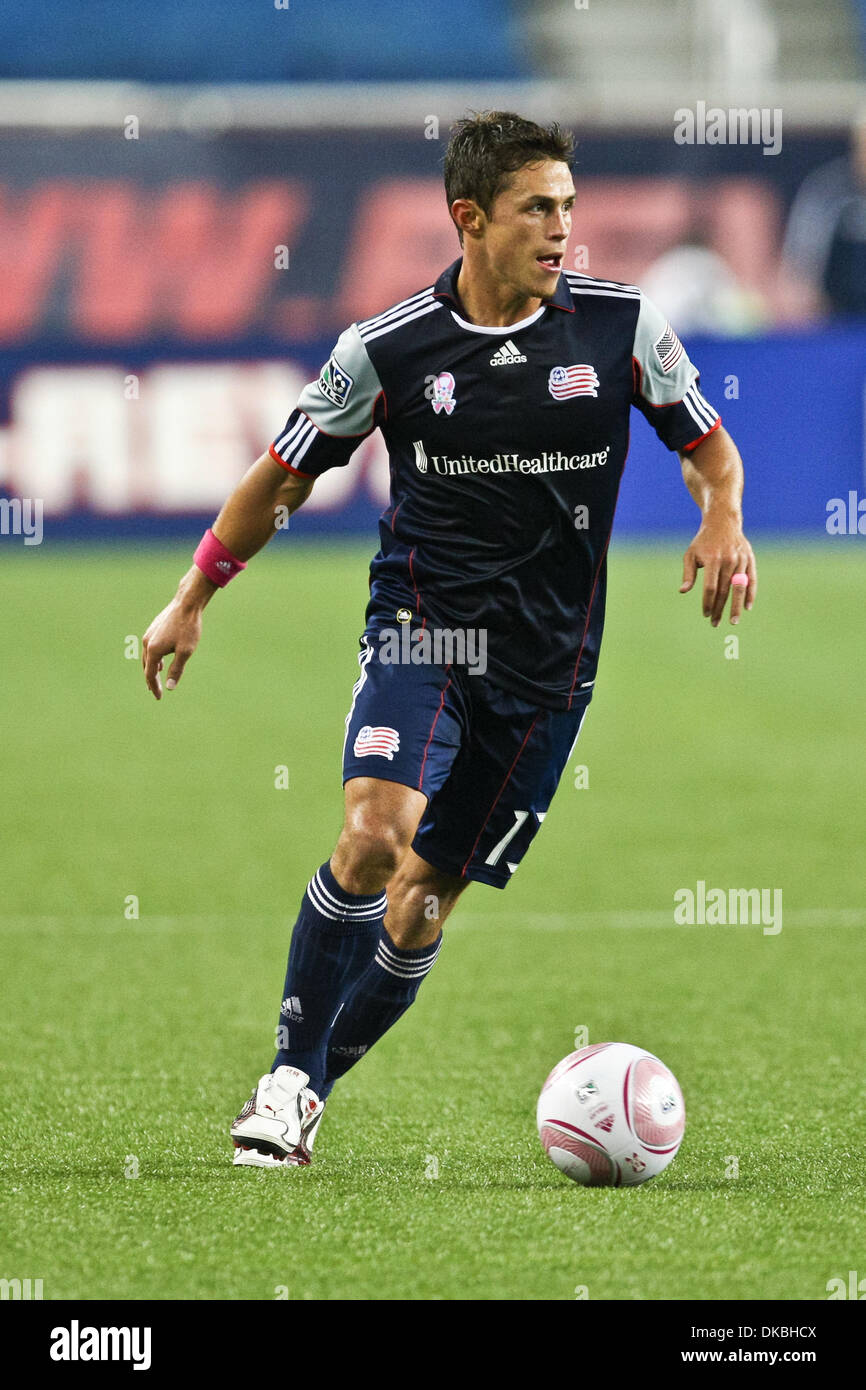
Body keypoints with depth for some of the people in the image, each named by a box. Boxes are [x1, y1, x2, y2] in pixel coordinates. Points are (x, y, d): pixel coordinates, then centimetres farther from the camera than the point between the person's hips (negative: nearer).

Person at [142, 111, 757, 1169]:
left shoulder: (621, 324, -3)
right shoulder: (386, 349, -6)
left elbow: (708, 446, 11)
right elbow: (283, 477, 8)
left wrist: (723, 519, -11)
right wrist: (192, 600, 12)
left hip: (548, 655, 2)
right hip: (423, 623, -2)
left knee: (427, 894, 3)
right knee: (374, 833, -25)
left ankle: (310, 1092, 20)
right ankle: (289, 1076, -10)